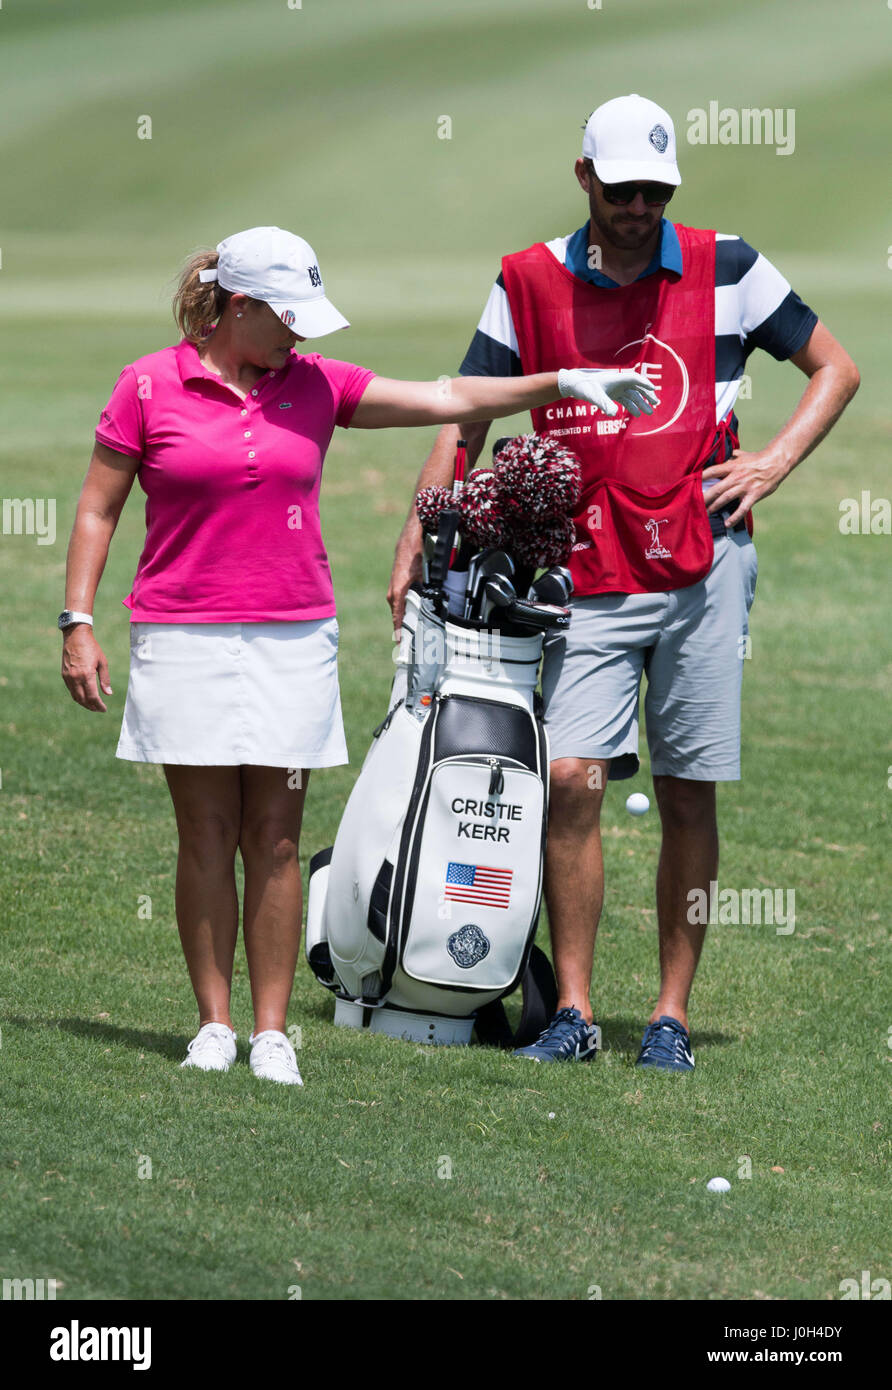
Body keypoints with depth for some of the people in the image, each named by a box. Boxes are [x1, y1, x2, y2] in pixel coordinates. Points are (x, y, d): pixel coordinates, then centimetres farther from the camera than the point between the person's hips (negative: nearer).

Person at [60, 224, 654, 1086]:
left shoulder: (315, 386, 8)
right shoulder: (150, 385, 0)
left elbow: (444, 400, 9)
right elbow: (98, 508, 4)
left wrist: (563, 384, 3)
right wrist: (78, 623, -2)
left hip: (293, 642, 2)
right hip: (183, 641, -2)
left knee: (274, 840, 0)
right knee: (206, 836, -1)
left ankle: (271, 1035, 4)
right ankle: (213, 1025, 7)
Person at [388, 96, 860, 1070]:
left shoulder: (723, 270, 3)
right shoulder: (530, 282, 6)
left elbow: (835, 369, 12)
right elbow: (466, 414, 9)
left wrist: (774, 463, -2)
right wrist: (417, 536, 1)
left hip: (700, 565, -1)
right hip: (589, 578, 1)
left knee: (688, 796, 1)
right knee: (571, 777, -10)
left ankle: (672, 1015, 7)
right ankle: (572, 1011, -4)